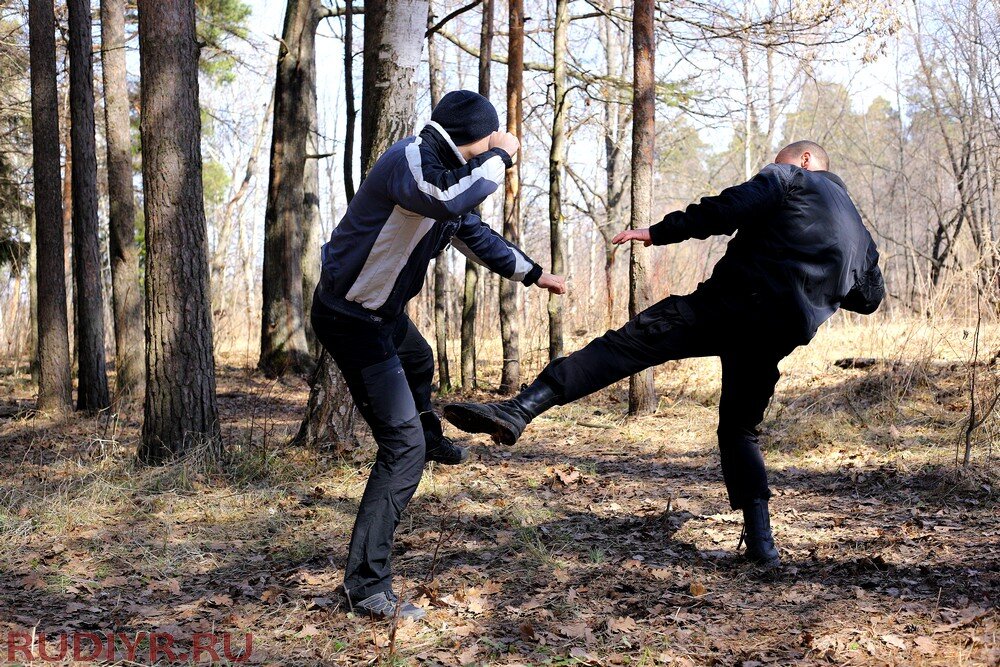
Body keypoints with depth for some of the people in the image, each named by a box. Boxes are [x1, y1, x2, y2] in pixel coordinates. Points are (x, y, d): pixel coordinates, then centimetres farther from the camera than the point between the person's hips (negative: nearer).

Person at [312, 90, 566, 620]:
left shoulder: (446, 173, 6)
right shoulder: (410, 160, -24)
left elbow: (473, 233, 22)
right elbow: (450, 200, -46)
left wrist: (533, 274, 27)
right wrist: (499, 157, -29)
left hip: (383, 311, 11)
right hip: (351, 318, -11)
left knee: (419, 363, 39)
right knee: (402, 444, -15)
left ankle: (430, 439, 72)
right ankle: (367, 585, -11)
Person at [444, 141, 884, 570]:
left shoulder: (788, 179, 11)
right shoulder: (858, 229, 31)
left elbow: (729, 208, -7)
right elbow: (870, 296, 39)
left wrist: (658, 233, -3)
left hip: (731, 305, -6)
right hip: (785, 334, 7)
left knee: (624, 344, -16)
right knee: (739, 430, 21)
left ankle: (518, 410, -33)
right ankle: (761, 544, 11)